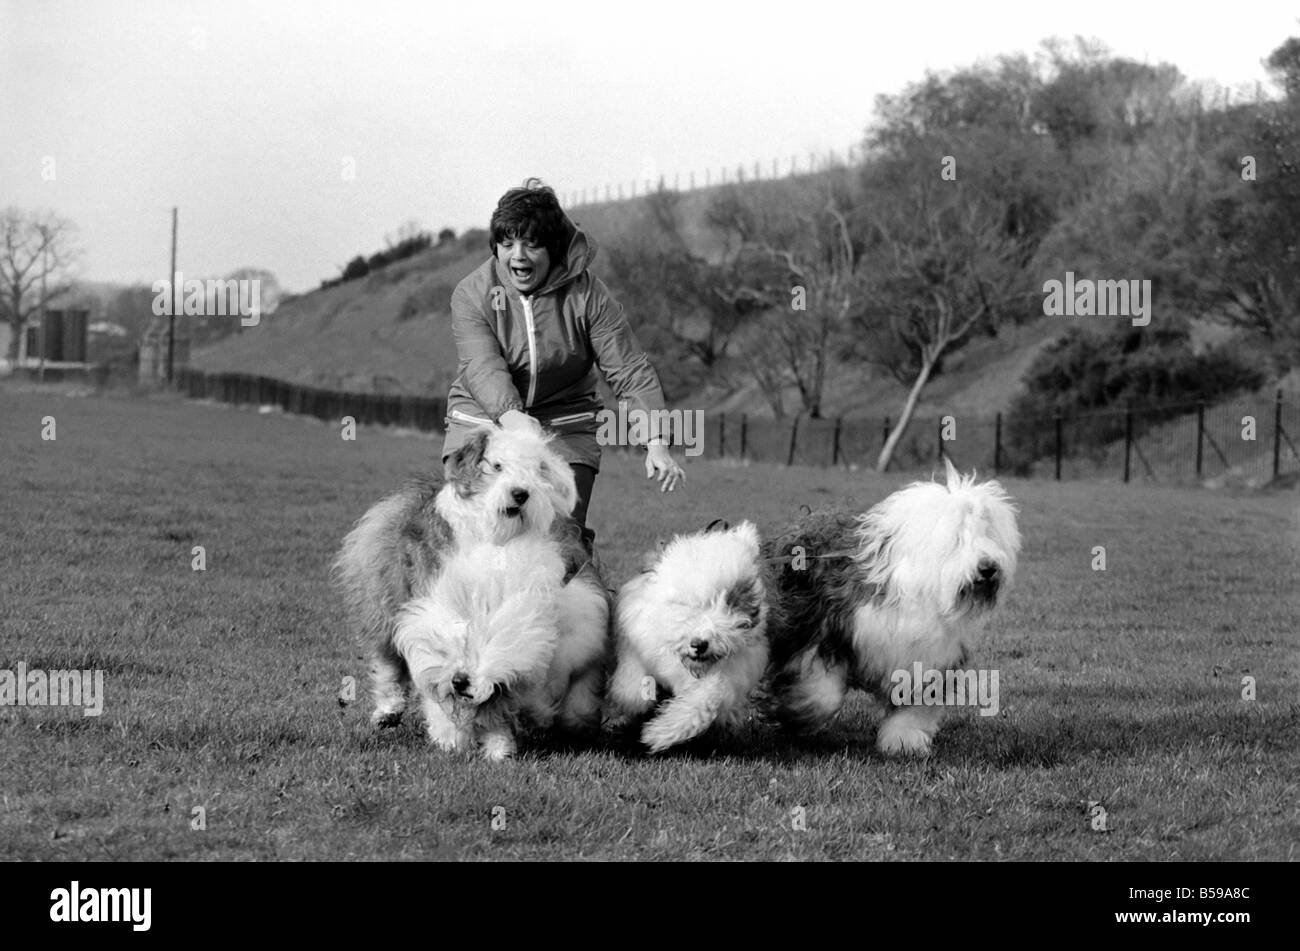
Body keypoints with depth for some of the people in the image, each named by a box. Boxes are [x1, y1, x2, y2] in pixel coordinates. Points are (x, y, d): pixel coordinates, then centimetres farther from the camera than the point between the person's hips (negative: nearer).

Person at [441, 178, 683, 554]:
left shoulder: (587, 293, -9)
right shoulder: (471, 294, -9)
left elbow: (631, 371, -11)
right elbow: (483, 366, -24)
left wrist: (656, 442, -25)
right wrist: (509, 415, -45)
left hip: (564, 431, 0)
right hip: (483, 421, 0)